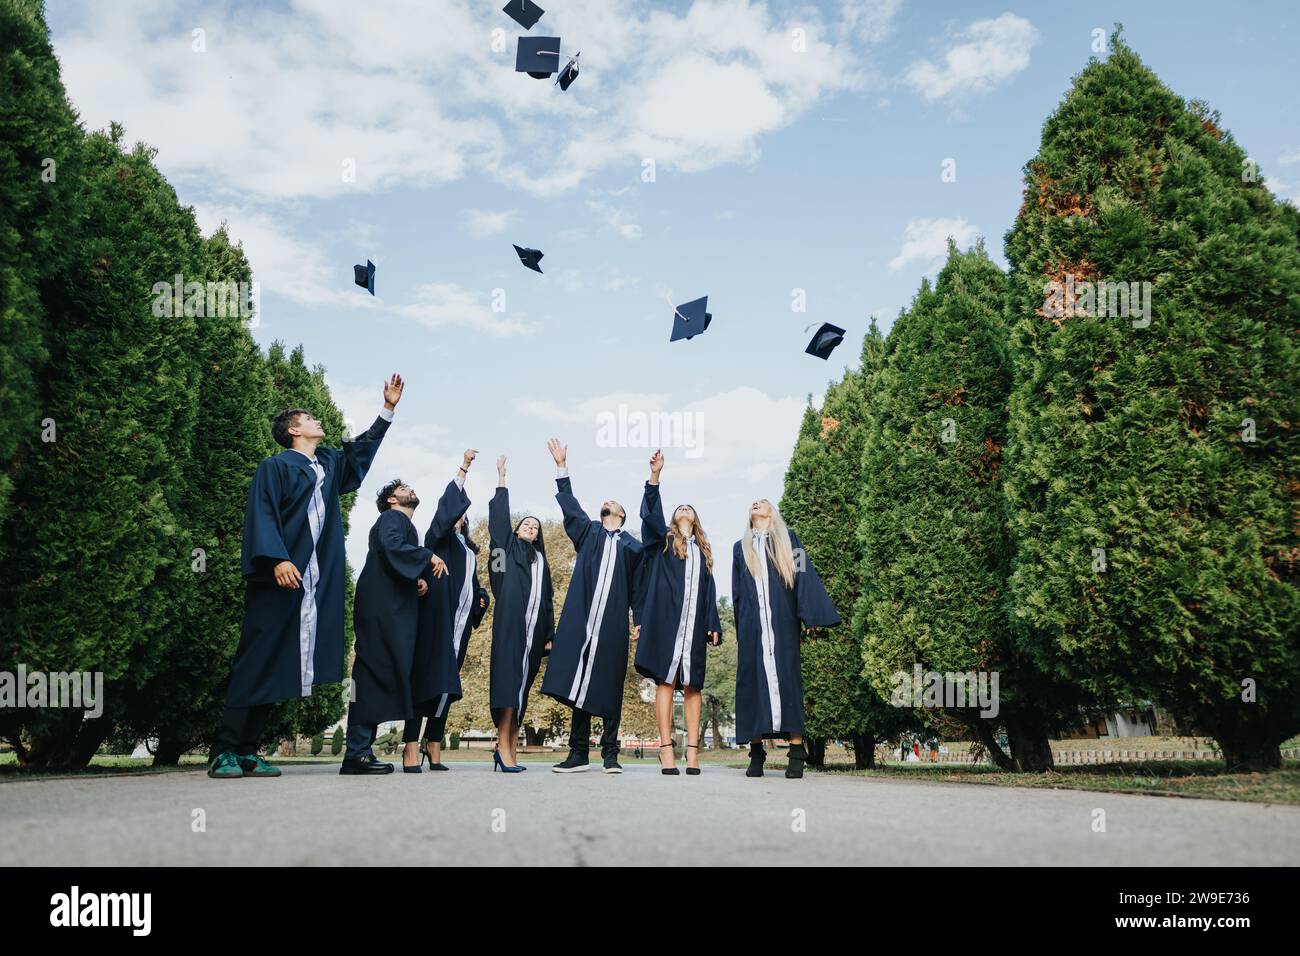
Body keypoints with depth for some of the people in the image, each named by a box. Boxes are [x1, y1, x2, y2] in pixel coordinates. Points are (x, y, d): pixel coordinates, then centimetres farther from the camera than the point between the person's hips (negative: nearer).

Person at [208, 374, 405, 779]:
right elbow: (262, 515, -10)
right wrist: (277, 559, -23)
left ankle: (247, 752, 6)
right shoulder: (275, 466, 0)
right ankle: (225, 752, -3)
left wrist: (388, 408, 30)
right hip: (278, 578, -7)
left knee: (280, 666, 3)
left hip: (314, 581, 7)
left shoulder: (328, 464, 22)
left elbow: (362, 446, 35)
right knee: (256, 662, -7)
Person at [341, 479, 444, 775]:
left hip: (393, 611, 9)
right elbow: (391, 546, -20)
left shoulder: (405, 525, 27)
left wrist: (419, 580, 5)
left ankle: (361, 750, 6)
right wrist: (429, 557, -14)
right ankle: (357, 753, -14)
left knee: (380, 676, 5)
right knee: (375, 672, -13)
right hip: (381, 609, -9)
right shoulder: (391, 517, 1)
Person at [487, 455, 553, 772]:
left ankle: (510, 749, 2)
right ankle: (503, 745, -17)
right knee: (508, 677, -14)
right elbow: (500, 515, 5)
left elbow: (547, 600, 19)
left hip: (534, 629, 5)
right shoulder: (508, 546, 16)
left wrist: (550, 634, 11)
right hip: (510, 624, -4)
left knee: (523, 684, 2)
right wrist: (502, 478, 4)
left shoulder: (540, 560, 24)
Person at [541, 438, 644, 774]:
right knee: (579, 682, -2)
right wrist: (562, 467, 16)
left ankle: (610, 753, 3)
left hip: (613, 624, -1)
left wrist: (639, 621, 1)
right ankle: (578, 752, 2)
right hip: (582, 620, 1)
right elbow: (569, 505, 19)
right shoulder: (588, 531, 20)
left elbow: (638, 588, 12)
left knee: (609, 686, -2)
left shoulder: (632, 545, 16)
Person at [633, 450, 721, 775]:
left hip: (694, 623, 3)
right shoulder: (663, 539, 17)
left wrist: (714, 626, 5)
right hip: (666, 618, -3)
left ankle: (692, 751, -3)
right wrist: (655, 476, -14)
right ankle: (666, 749, -10)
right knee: (665, 681, -8)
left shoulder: (703, 552, 25)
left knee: (692, 686, -2)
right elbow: (650, 514, -3)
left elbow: (709, 591, 18)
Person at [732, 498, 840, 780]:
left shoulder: (787, 539, 14)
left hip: (782, 619, -2)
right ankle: (756, 751, -2)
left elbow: (805, 574, 3)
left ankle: (797, 749, -8)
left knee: (787, 676, -8)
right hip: (751, 624, 2)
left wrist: (812, 614, -10)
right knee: (753, 679, -3)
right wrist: (739, 629, 10)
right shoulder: (741, 547, 21)